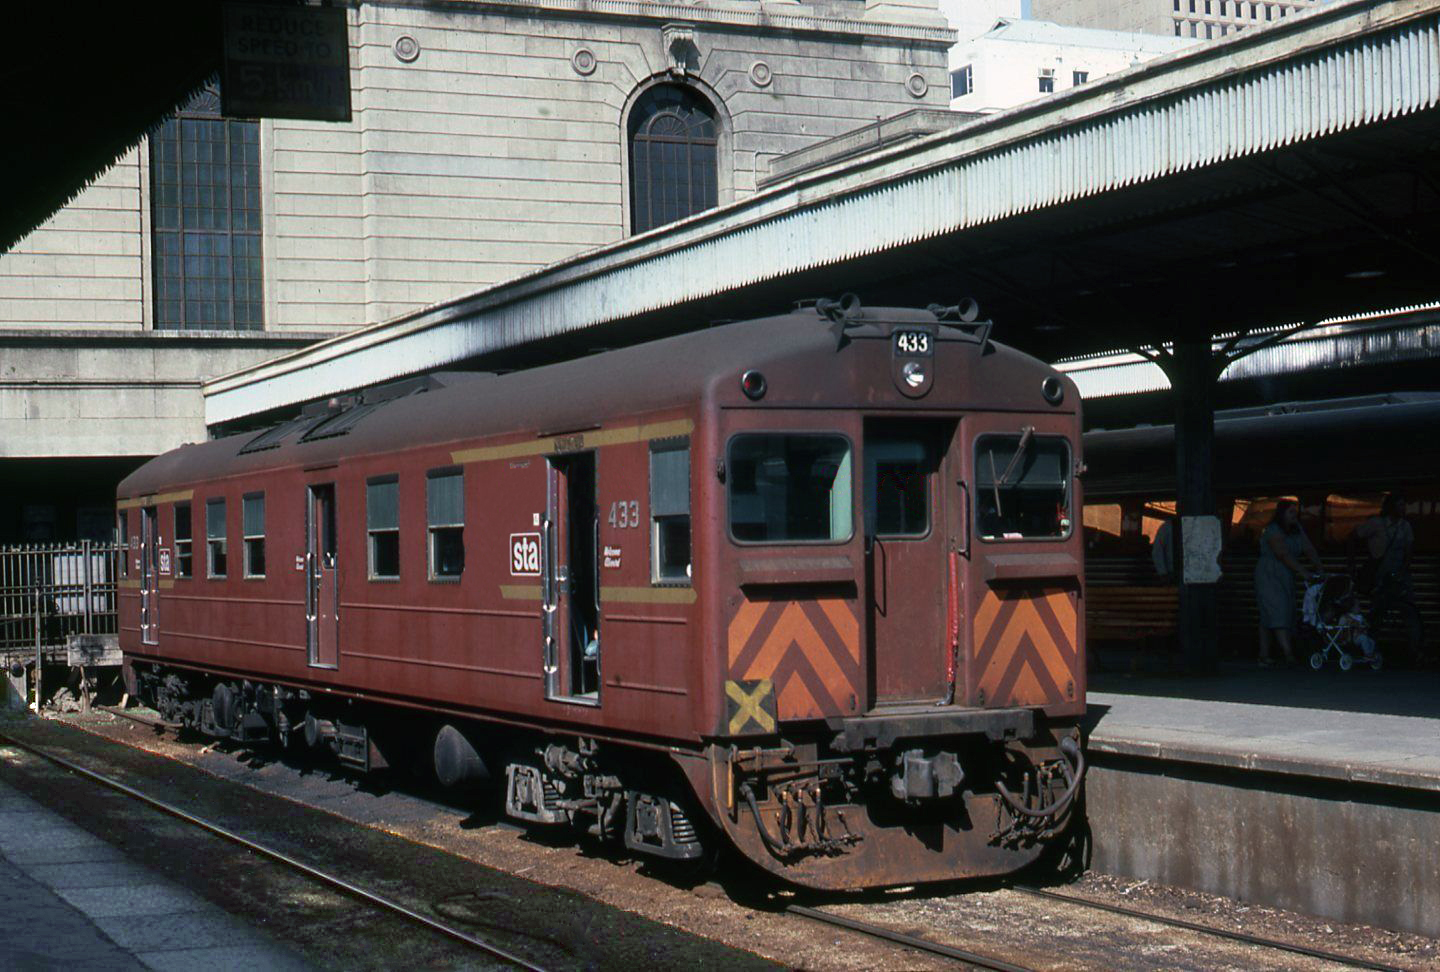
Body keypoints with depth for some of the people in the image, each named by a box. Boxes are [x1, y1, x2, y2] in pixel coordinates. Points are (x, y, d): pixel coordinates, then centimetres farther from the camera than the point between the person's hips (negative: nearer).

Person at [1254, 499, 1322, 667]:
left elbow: (1309, 550, 4)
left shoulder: (1297, 531, 11)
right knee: (1277, 611, -17)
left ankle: (1264, 656, 4)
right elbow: (1283, 554, -23)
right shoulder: (1273, 531, -14)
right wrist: (1303, 571, -28)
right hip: (1269, 576, -7)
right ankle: (1288, 653, -27)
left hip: (1286, 578, 7)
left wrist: (1318, 568, -10)